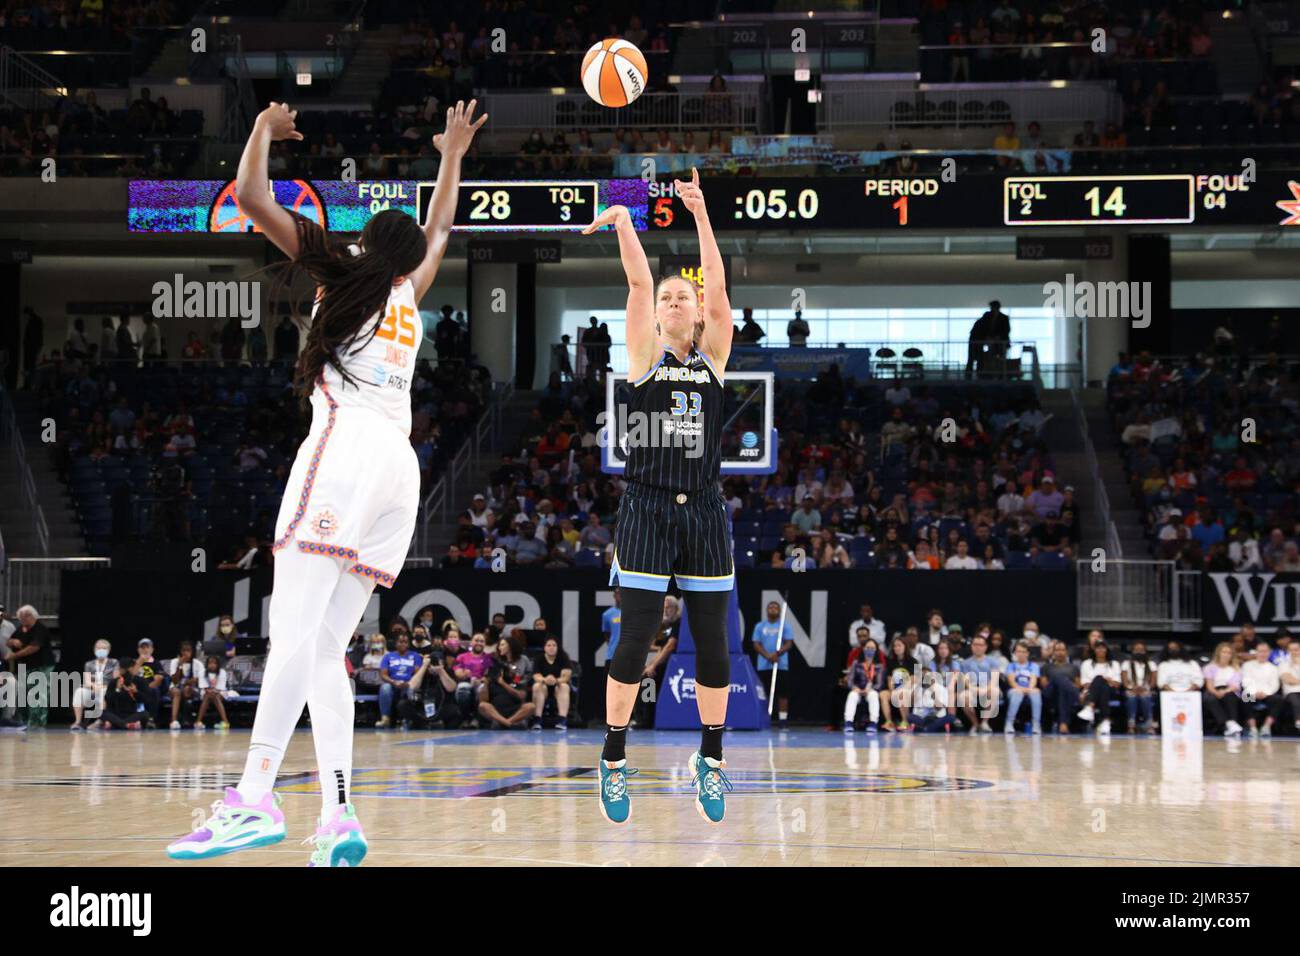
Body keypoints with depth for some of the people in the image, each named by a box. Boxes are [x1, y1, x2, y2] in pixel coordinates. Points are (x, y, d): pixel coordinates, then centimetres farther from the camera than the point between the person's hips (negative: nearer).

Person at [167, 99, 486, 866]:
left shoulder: (345, 274, 10)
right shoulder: (409, 296, 25)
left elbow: (251, 197, 6)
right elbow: (438, 233, 46)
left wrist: (266, 128, 22)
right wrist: (452, 157, 58)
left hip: (346, 450, -6)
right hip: (399, 465, 6)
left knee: (295, 633, -17)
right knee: (324, 651, 4)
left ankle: (254, 801, -29)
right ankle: (338, 819, -7)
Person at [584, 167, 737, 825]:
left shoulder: (714, 359, 9)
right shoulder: (644, 356, 5)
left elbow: (719, 289, -2)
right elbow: (639, 284, -5)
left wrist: (701, 215, -8)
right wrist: (623, 220, -13)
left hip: (704, 512, 2)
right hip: (646, 508, -2)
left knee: (713, 641, 3)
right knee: (635, 638, -4)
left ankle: (711, 759, 16)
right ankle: (614, 759, 7)